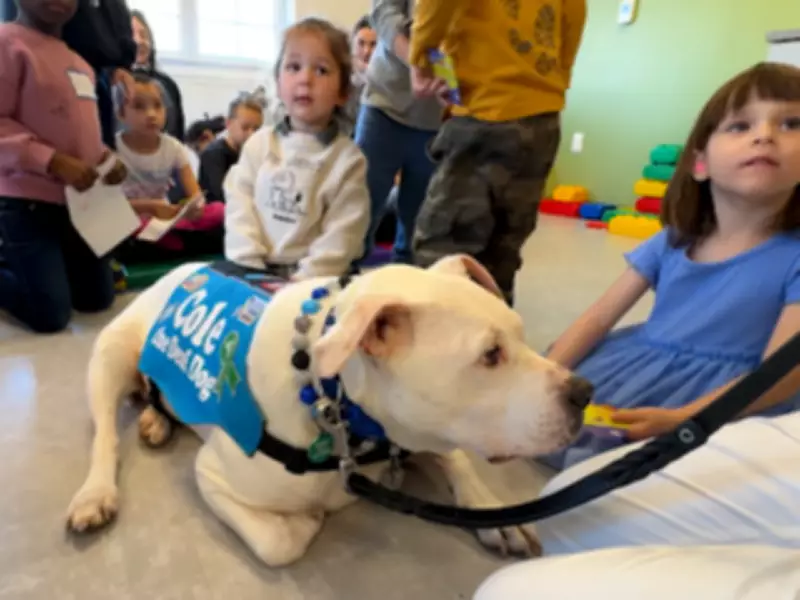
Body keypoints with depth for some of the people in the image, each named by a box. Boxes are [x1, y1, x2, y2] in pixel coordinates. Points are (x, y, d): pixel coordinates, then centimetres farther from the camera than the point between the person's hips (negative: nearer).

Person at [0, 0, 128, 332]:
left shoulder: (78, 60, 17)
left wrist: (106, 157, 4)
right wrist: (54, 162, -25)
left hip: (80, 201, 8)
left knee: (98, 299, 12)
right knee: (50, 316, -8)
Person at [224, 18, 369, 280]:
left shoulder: (348, 159, -2)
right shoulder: (258, 144, 8)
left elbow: (341, 237, -8)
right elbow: (239, 209, 3)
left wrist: (302, 282, -17)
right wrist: (249, 270, -8)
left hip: (312, 280, -3)